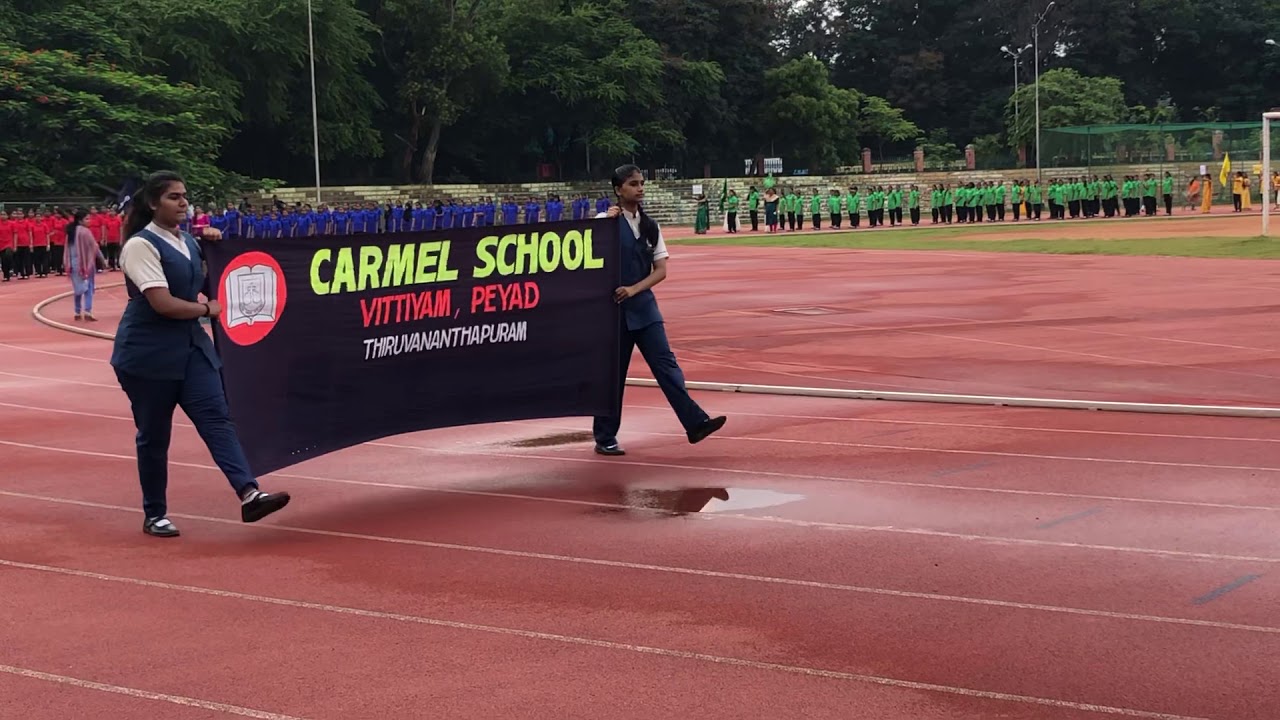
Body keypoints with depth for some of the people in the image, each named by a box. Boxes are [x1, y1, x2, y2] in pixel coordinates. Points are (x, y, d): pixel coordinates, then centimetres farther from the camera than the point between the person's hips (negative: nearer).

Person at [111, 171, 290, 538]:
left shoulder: (188, 241, 11)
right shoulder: (141, 245, -13)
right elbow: (162, 303, -23)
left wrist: (213, 247, 12)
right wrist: (207, 309, -8)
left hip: (191, 346, 7)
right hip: (148, 353, -7)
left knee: (216, 418, -10)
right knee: (154, 435, 3)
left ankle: (249, 494, -23)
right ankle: (154, 515, 16)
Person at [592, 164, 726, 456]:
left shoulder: (650, 226, 9)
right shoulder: (606, 220, -5)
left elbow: (661, 270, 4)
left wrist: (633, 289, -12)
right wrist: (607, 222, -22)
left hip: (644, 305, 4)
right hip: (613, 307, -4)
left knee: (665, 363, -5)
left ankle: (695, 423, -12)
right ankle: (604, 438, 13)